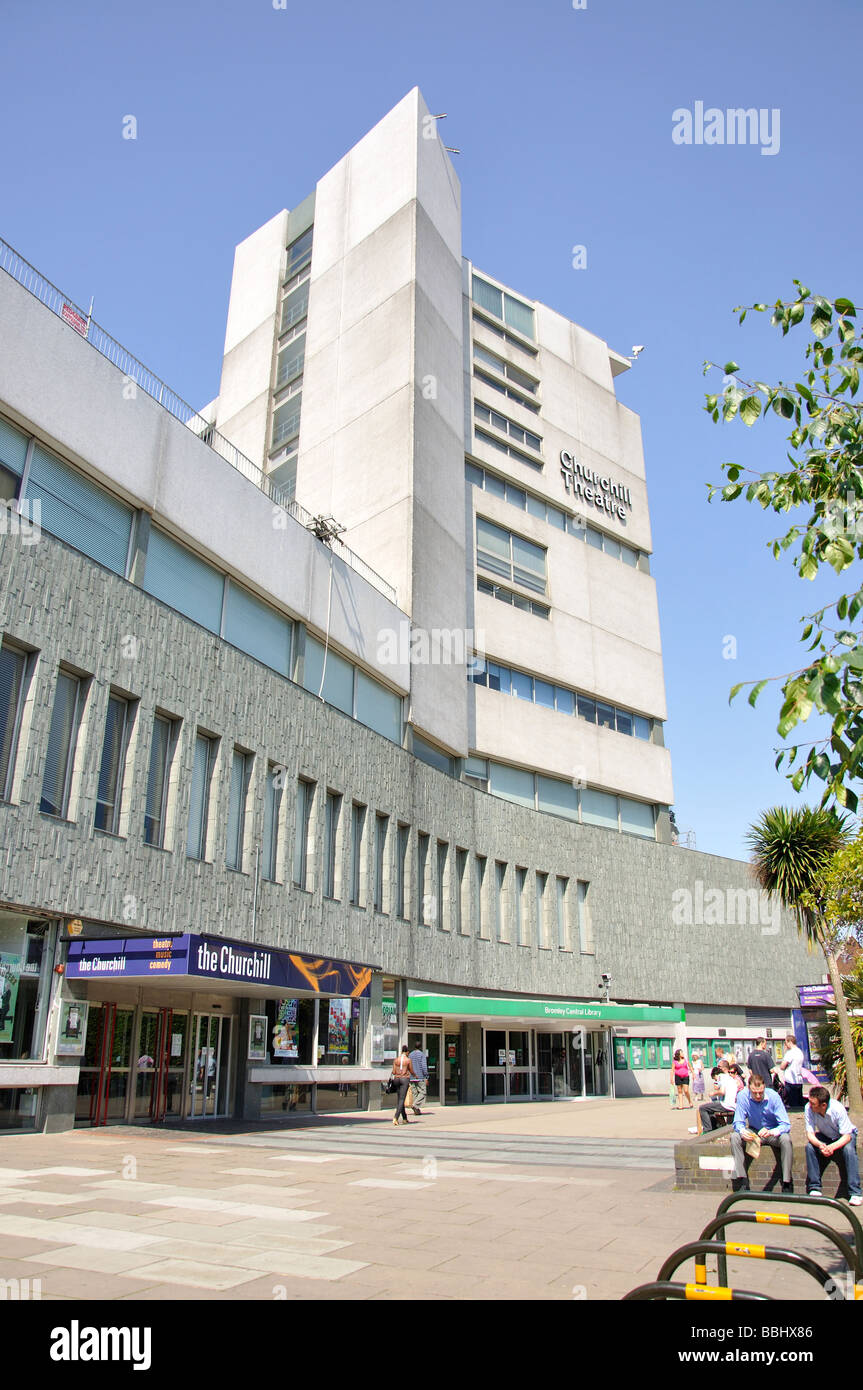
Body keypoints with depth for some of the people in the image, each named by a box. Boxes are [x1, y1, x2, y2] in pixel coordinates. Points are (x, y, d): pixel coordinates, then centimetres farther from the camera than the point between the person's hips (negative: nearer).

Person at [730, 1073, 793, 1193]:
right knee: (735, 1137, -25)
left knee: (786, 1139, -33)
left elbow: (786, 1125, -25)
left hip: (773, 1132, -2)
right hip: (754, 1132, 2)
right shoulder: (743, 1096, -18)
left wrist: (771, 1132, -45)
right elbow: (738, 1122, -14)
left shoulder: (773, 1096, -22)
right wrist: (742, 1131, -38)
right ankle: (742, 1182, -20)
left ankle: (787, 1184, -22)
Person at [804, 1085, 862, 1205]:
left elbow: (846, 1136, -31)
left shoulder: (838, 1109, -35)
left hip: (845, 1136, -2)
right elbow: (810, 1133, -23)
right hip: (825, 1137, 3)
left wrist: (832, 1147, -48)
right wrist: (820, 1145, -45)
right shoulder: (809, 1109, -26)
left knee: (849, 1149, -34)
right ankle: (814, 1188, -14)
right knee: (810, 1147, -25)